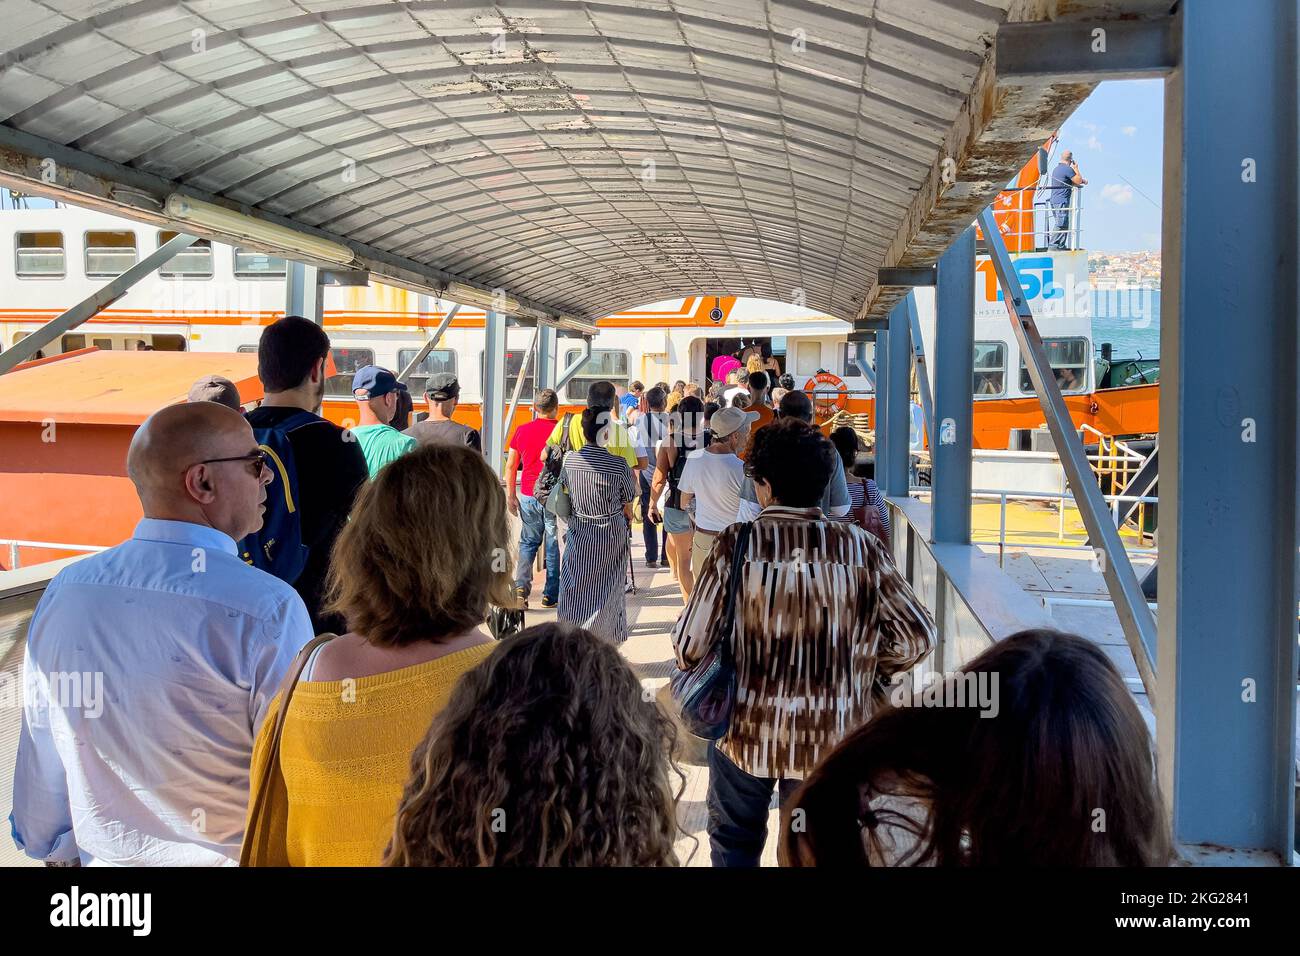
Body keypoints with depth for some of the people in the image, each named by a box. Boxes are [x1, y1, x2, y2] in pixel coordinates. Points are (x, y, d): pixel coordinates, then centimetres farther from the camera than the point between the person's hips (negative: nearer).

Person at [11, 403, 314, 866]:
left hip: (105, 854, 5)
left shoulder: (65, 589, -8)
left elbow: (39, 756, 2)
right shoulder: (270, 609, -25)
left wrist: (53, 849, 17)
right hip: (229, 858, -4)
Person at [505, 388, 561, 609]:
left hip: (528, 496, 3)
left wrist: (510, 495, 12)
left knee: (528, 542, 15)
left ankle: (521, 586, -2)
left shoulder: (522, 430, 3)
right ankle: (551, 595, 14)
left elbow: (510, 466, 6)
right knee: (554, 545, 8)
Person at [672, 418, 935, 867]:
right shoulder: (862, 548, -10)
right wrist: (865, 674, 9)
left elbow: (690, 643, -14)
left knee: (735, 843, 23)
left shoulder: (737, 543, -15)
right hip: (833, 735, 2)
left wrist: (695, 669, 8)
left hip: (746, 729, -1)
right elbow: (917, 637, -8)